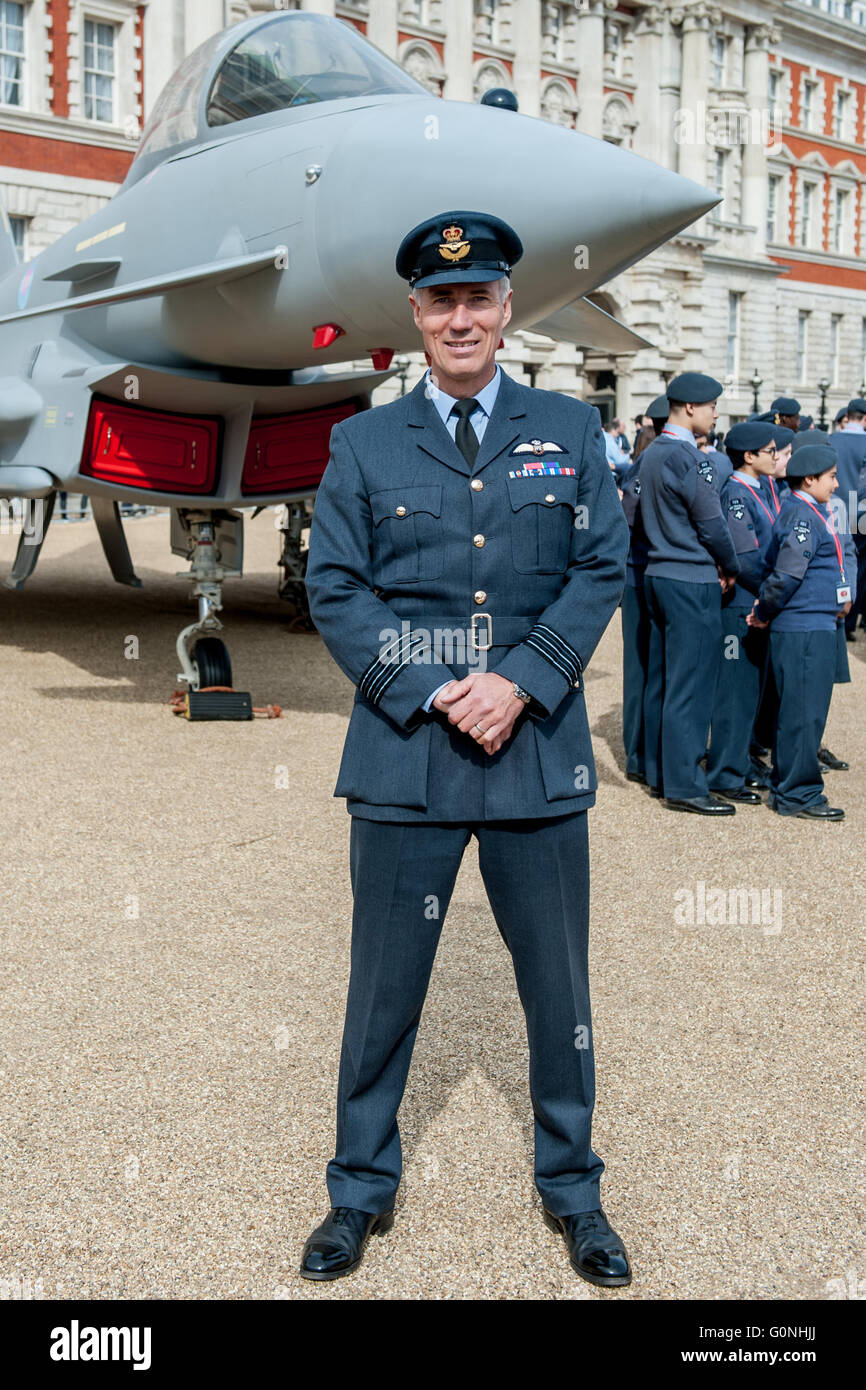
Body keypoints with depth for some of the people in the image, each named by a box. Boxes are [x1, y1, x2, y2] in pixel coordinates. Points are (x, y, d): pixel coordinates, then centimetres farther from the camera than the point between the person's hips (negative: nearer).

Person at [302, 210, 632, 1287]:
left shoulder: (570, 432, 8)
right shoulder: (363, 444, 7)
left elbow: (602, 570, 1)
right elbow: (333, 589, 1)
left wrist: (518, 681, -12)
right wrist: (430, 693, -12)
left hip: (540, 749, 1)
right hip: (403, 754, 0)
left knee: (558, 986, 11)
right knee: (384, 987, 9)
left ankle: (570, 1187, 31)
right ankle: (362, 1189, 29)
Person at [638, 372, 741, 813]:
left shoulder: (650, 455, 11)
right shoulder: (688, 458, -17)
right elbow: (712, 524, -15)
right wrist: (730, 570, 2)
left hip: (658, 575, 9)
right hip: (692, 582, -9)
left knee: (661, 679, 14)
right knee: (690, 685, -4)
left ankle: (658, 772, 22)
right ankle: (684, 785, 0)